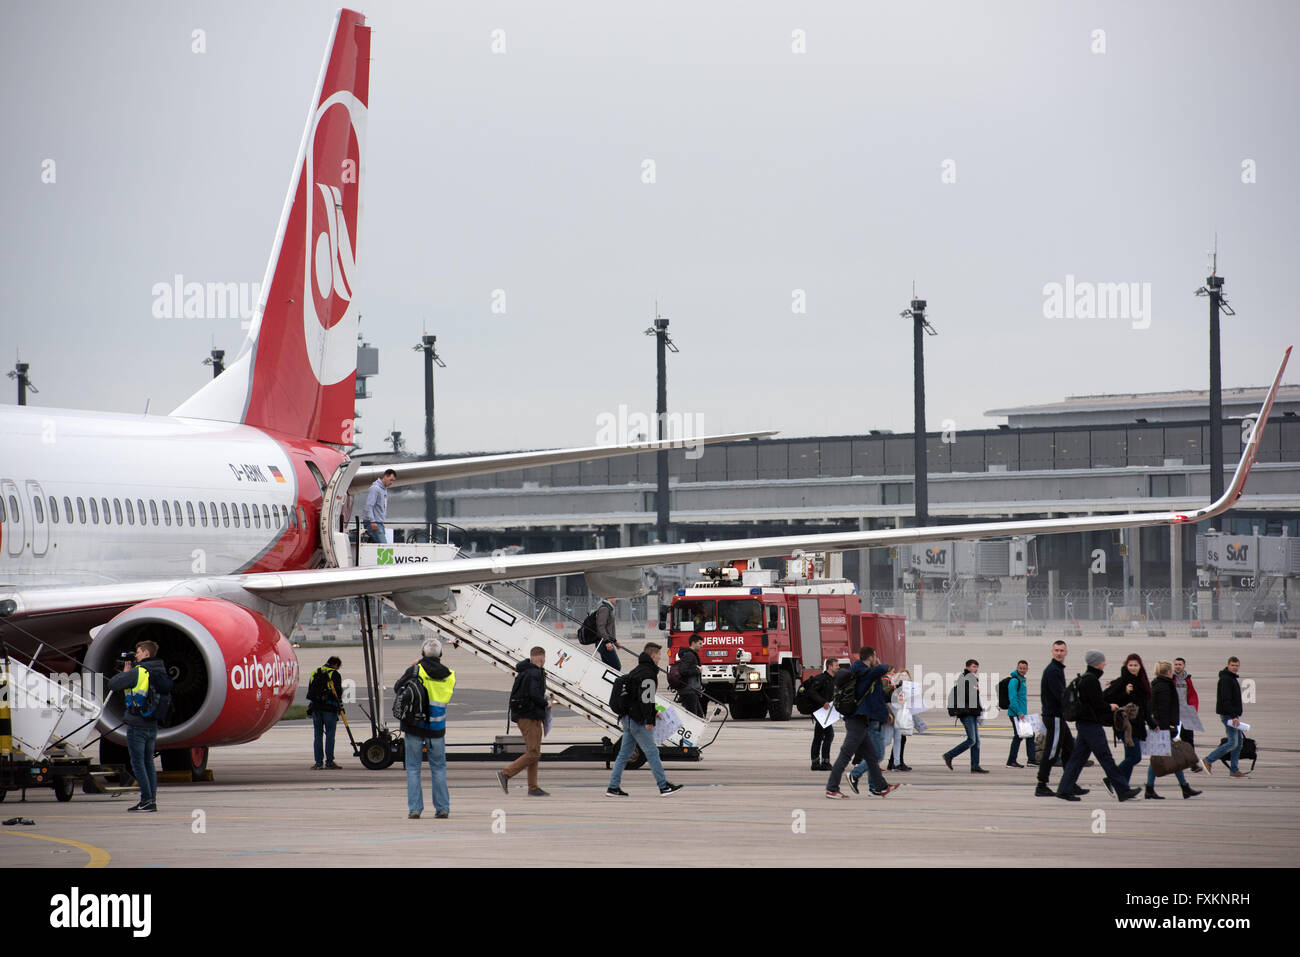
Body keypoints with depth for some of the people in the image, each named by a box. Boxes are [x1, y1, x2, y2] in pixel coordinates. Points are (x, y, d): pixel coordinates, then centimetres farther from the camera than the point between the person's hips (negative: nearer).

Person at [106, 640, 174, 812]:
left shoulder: (138, 672, -15)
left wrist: (125, 673, 6)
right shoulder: (162, 673, 8)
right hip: (152, 726, 7)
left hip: (136, 725, -7)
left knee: (138, 763, -3)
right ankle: (152, 800, 11)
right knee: (148, 762, 12)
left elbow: (112, 684, -11)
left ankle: (146, 800, -8)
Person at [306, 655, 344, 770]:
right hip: (330, 708, -5)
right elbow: (338, 692, -7)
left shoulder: (315, 673, 14)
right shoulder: (334, 674, -3)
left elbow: (310, 693, 15)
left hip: (316, 708, 5)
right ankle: (329, 762, -3)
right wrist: (340, 705, 7)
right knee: (330, 735, -1)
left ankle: (318, 761, 5)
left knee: (317, 735, 7)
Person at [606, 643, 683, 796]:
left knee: (625, 753, 9)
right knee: (652, 752, -3)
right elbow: (645, 698, -22)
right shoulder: (648, 674, -14)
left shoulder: (636, 671, 19)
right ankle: (664, 786, 1)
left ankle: (613, 787, 8)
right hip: (638, 721, -10)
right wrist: (649, 720, -21)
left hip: (627, 719, 10)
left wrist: (653, 712, 28)